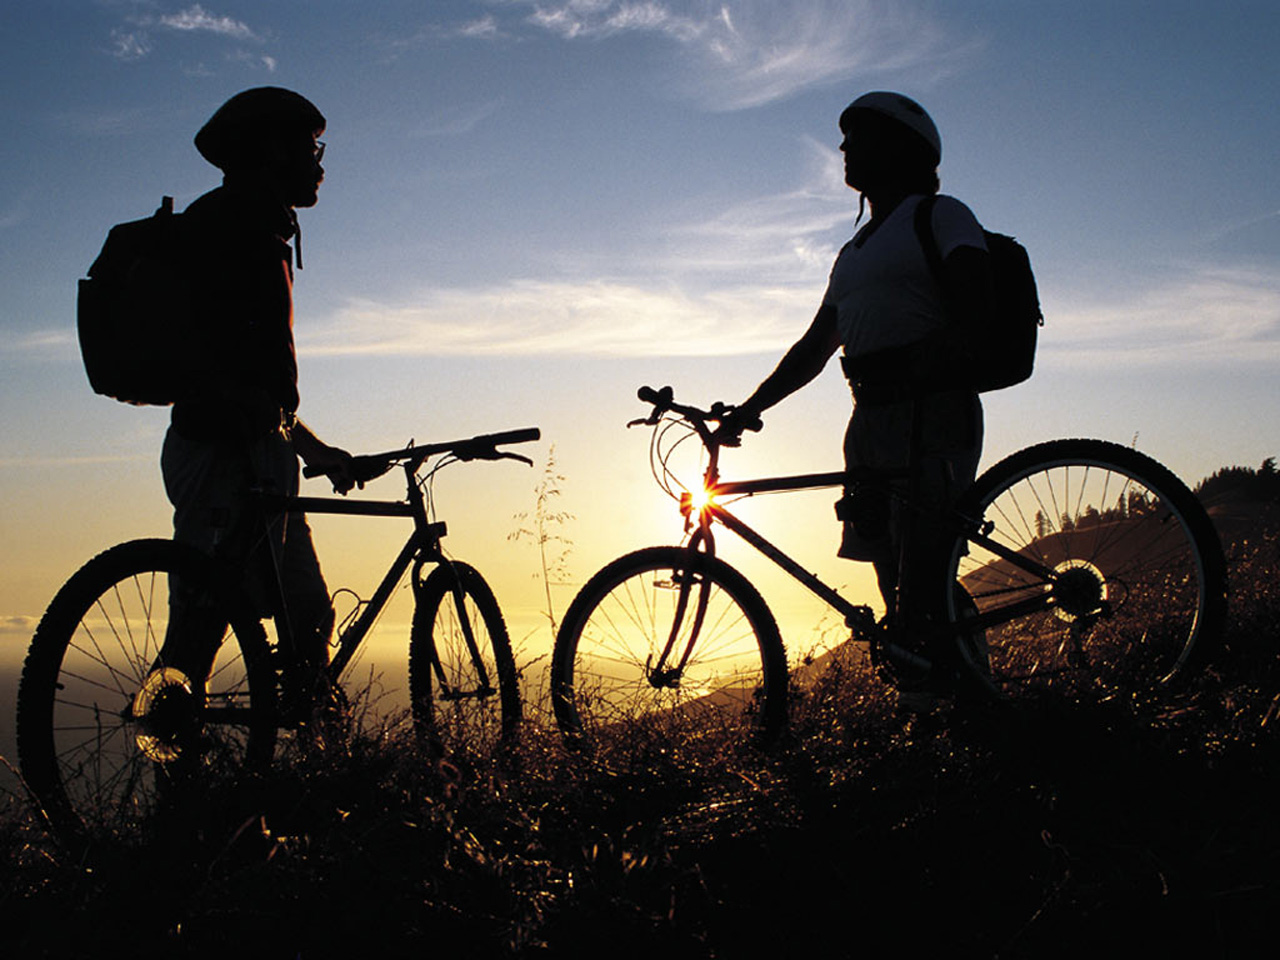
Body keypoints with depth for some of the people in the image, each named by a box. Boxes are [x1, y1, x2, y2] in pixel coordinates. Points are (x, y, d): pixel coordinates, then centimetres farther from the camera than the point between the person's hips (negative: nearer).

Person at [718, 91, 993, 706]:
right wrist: (748, 410, 22)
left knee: (924, 581, -15)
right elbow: (813, 349, 28)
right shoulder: (854, 252, 28)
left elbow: (975, 297, -10)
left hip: (930, 415, -8)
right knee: (894, 579, 4)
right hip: (871, 420, 8)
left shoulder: (940, 215, 6)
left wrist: (944, 355, -27)